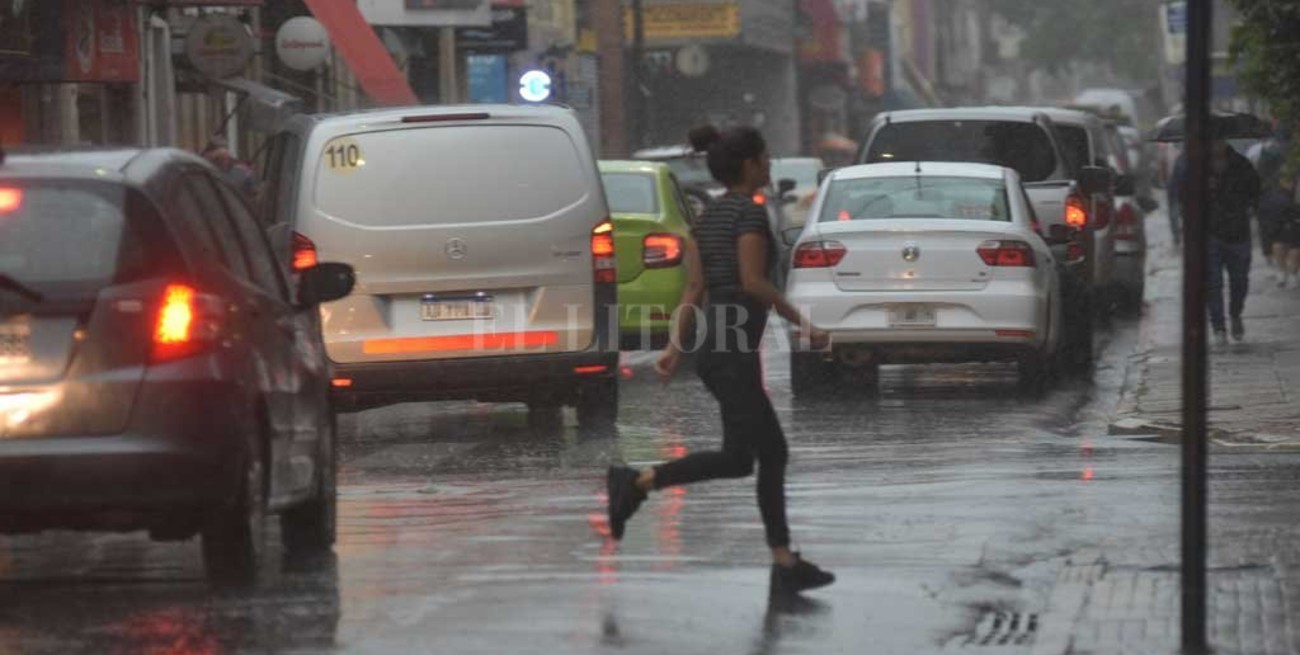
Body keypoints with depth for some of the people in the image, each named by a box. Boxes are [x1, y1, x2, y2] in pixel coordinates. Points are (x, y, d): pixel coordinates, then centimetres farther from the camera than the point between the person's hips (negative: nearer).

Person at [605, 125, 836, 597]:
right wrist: (803, 325, -12)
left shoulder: (709, 216, 15)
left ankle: (785, 566, 7)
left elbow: (695, 287, 12)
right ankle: (638, 482, -18)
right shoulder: (750, 212, -10)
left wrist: (675, 345, 8)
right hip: (734, 347, -10)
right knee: (737, 458, -12)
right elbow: (753, 282, -19)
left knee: (773, 453, 8)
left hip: (714, 346, 10)